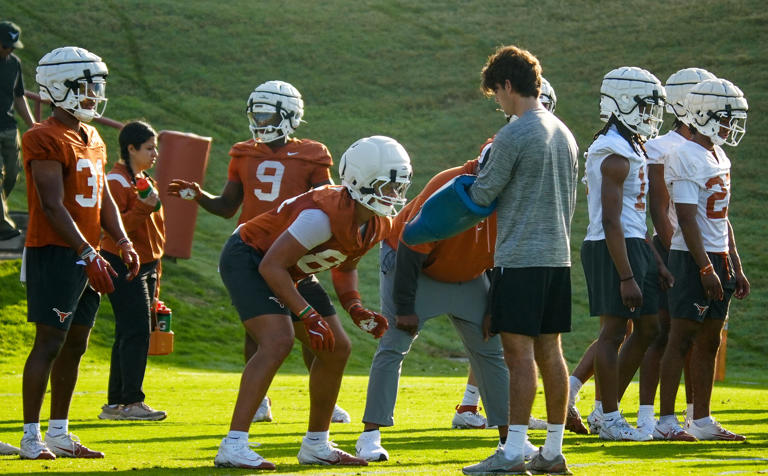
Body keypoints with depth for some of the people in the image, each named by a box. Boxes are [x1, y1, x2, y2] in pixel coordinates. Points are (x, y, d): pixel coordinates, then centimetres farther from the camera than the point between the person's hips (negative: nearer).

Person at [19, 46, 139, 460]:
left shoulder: (92, 139, 16)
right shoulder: (46, 140, -14)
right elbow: (53, 207, -19)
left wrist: (123, 242, 6)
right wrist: (89, 255, -22)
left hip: (85, 255, 9)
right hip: (54, 254, -9)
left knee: (75, 345, 11)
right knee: (49, 343, -8)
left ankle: (59, 434, 18)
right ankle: (31, 438, -5)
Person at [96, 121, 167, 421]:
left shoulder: (146, 182, 18)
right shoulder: (117, 181, -11)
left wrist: (155, 273, 25)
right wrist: (143, 208, -28)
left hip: (146, 266, 9)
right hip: (122, 264, -9)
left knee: (129, 335, 8)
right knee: (136, 332, -14)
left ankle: (115, 403, 11)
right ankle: (131, 401, -14)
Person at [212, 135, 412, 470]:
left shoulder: (378, 226, -5)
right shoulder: (324, 215, -33)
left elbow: (344, 267, 13)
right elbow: (271, 266, -30)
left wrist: (357, 310, -4)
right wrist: (308, 316, -29)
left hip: (288, 270, 10)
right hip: (249, 258, -10)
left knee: (337, 349, 7)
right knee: (278, 342, -27)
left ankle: (316, 445, 20)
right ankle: (233, 447, -28)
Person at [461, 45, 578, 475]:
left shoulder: (514, 136, -13)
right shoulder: (565, 135, 14)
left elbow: (483, 195, -6)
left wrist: (478, 178, 15)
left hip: (520, 258, -8)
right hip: (558, 256, 8)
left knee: (519, 350, -8)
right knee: (549, 351, 9)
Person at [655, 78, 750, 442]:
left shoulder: (720, 158, 15)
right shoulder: (685, 158, -14)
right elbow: (688, 220, -18)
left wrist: (736, 268, 18)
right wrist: (705, 268, -21)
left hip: (718, 258, 9)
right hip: (692, 259, -9)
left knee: (709, 342, 10)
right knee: (682, 339, -8)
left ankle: (702, 421, 14)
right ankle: (666, 421, -6)